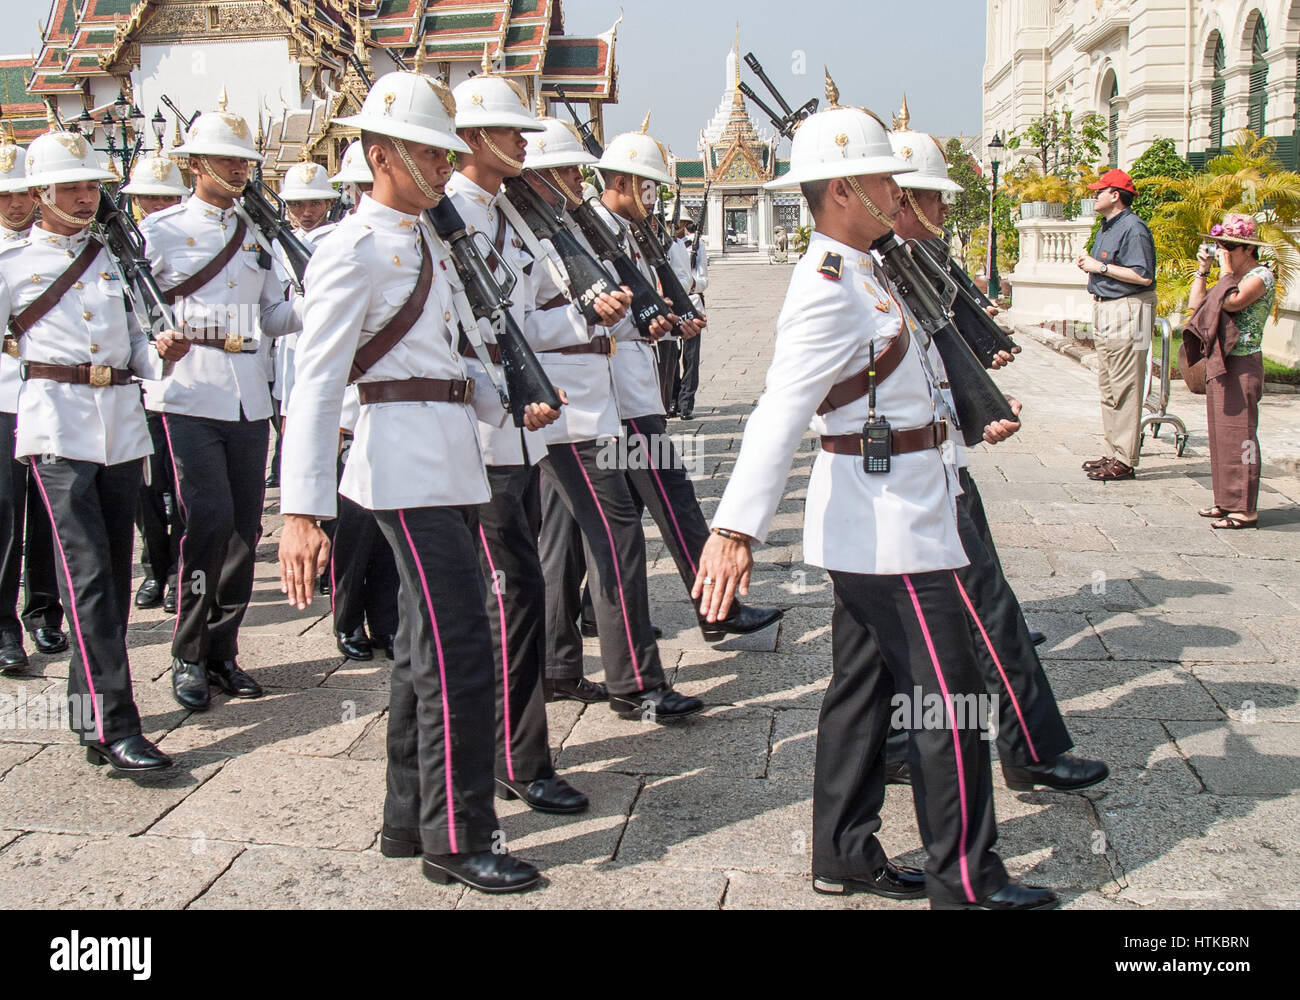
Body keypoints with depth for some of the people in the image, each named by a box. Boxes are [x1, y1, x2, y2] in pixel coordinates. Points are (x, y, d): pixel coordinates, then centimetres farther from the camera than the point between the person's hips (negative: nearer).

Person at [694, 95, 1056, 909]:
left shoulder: (861, 271, 12)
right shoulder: (828, 290, -19)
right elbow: (781, 413, -28)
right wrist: (735, 529, -33)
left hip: (880, 516, 10)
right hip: (893, 523, -10)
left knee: (866, 684, 15)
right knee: (951, 695, -2)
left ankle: (846, 856, 26)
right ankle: (968, 881, 11)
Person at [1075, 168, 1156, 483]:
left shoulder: (1133, 229, -15)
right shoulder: (1106, 227, 16)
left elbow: (1143, 276, -23)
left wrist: (1100, 267, -17)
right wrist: (1088, 265, 4)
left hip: (1127, 312, -11)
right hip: (1105, 310, 11)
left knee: (1124, 389, -9)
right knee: (1108, 387, 14)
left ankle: (1125, 462, -6)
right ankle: (1113, 453, 21)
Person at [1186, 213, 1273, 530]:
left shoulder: (1261, 275, -9)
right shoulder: (1232, 277, 16)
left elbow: (1232, 302, -24)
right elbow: (1196, 303, 13)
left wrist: (1226, 268, -13)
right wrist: (1203, 268, 9)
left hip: (1242, 365, -9)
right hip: (1219, 363, 9)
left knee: (1238, 435, -8)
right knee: (1220, 434, 12)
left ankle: (1244, 510, -4)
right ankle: (1227, 501, 19)